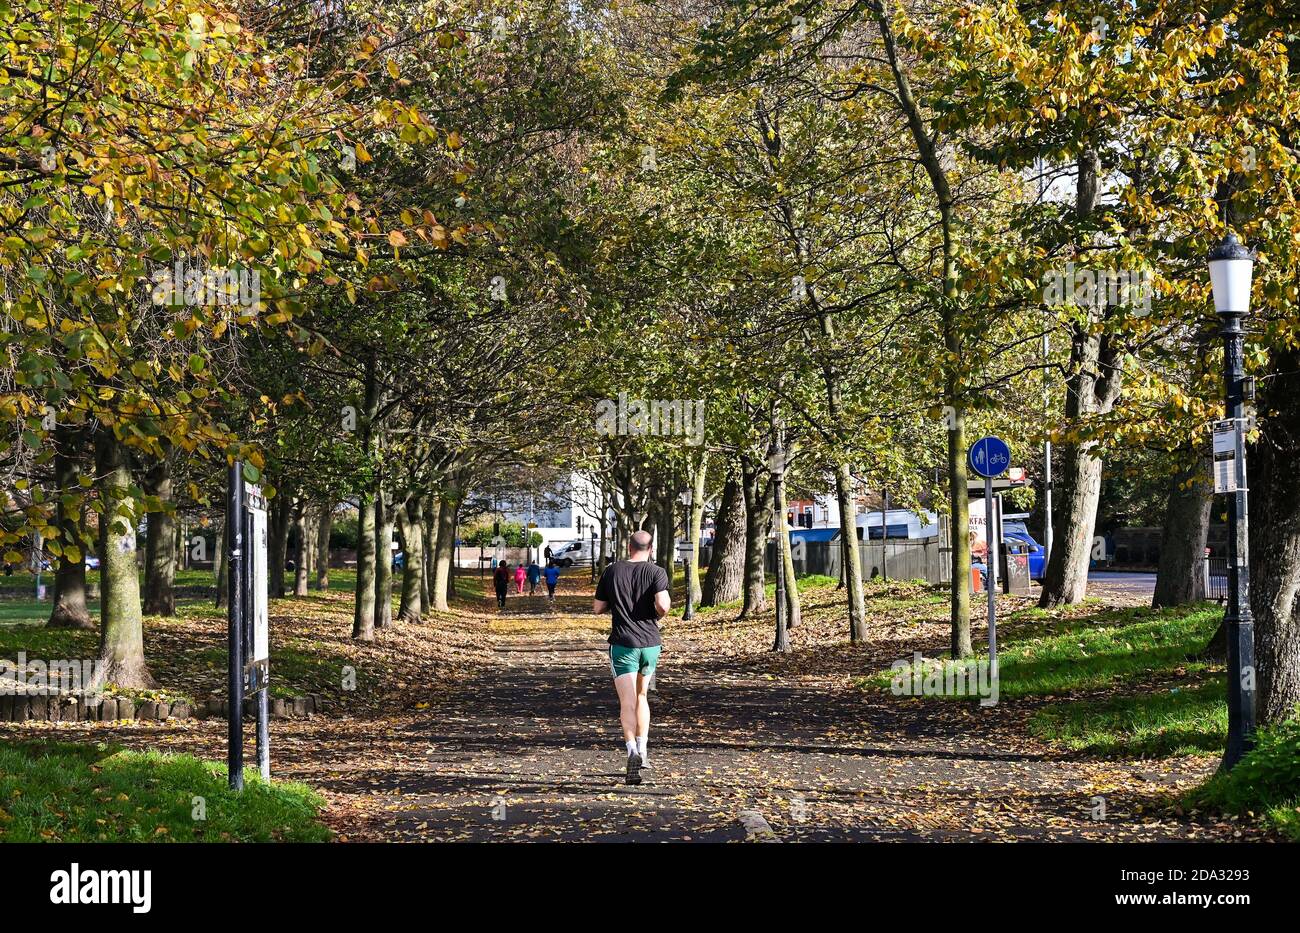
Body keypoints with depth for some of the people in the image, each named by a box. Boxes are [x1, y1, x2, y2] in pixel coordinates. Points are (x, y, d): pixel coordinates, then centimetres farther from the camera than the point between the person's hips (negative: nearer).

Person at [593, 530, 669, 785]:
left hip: (622, 644, -1)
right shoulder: (656, 572, -3)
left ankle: (632, 751, -26)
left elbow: (598, 608, 7)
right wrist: (659, 615, 3)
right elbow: (663, 604, -19)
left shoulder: (611, 571, 2)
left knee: (627, 702, -6)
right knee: (641, 696, 21)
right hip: (650, 644, 1)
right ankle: (642, 750, 20)